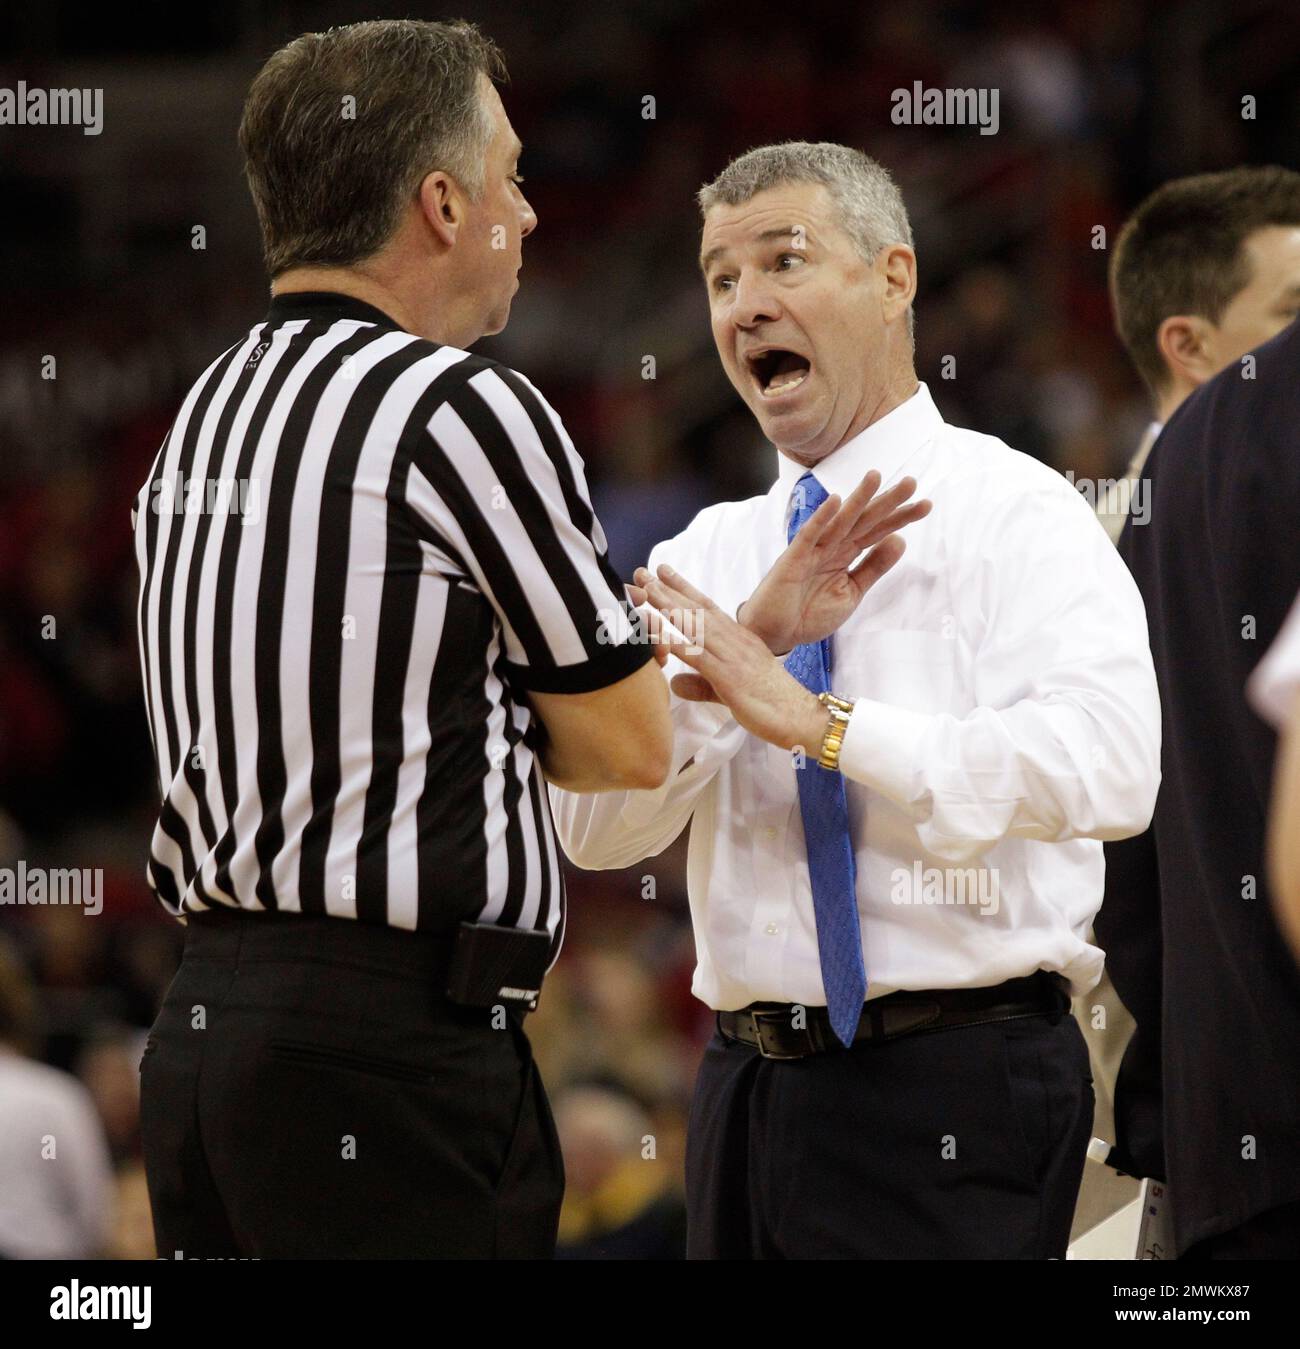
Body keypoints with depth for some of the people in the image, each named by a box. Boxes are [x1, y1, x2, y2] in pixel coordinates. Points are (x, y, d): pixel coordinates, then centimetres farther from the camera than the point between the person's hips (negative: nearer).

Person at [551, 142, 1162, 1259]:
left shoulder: (1015, 515, -4)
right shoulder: (708, 557, 13)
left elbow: (1108, 768, -21)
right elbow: (594, 827, 1)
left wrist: (814, 721, -21)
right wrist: (757, 635, -12)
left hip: (949, 1092, -5)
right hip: (749, 1084, 5)